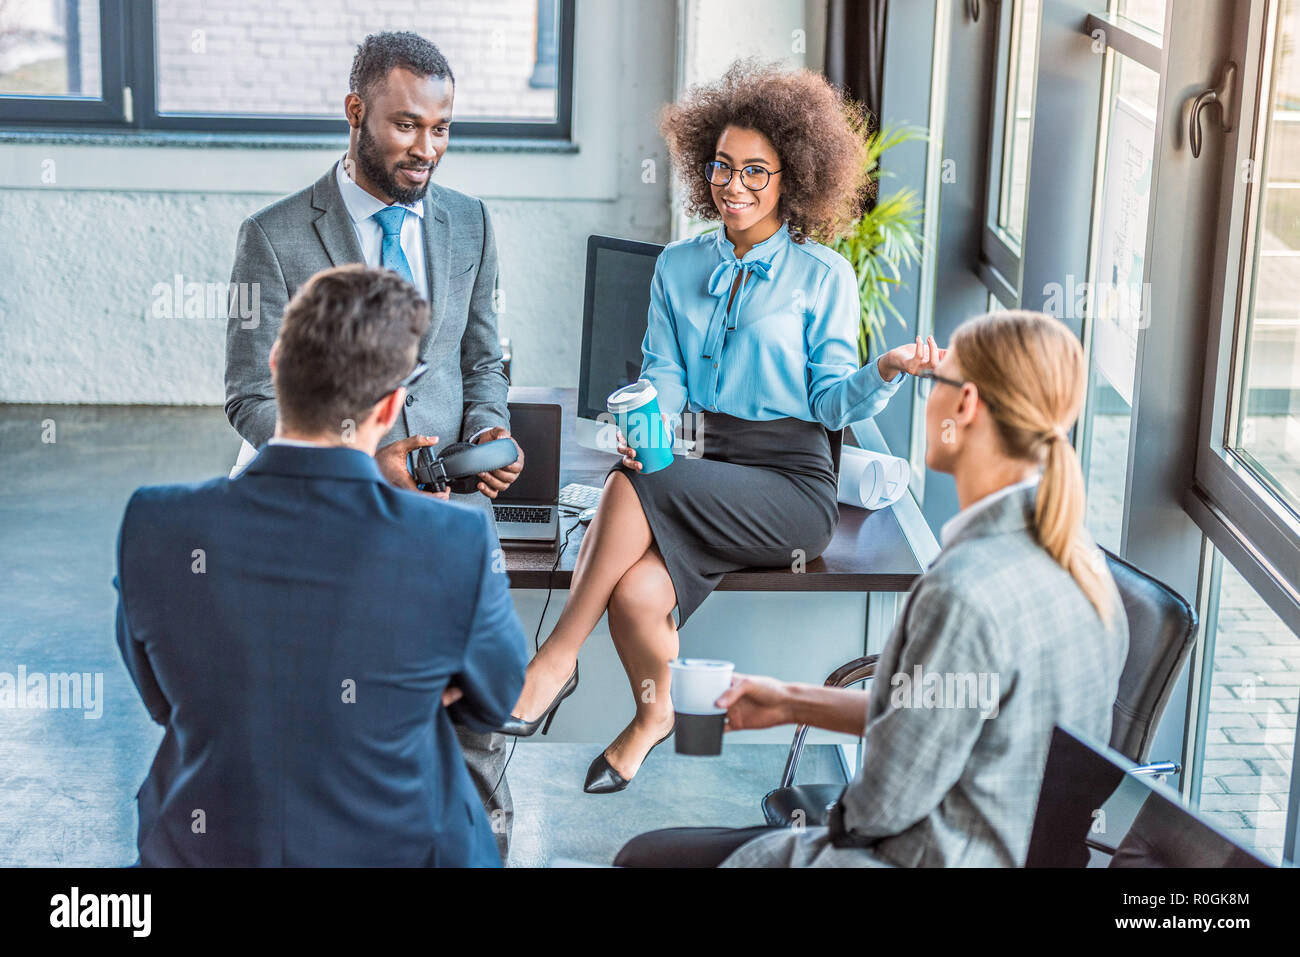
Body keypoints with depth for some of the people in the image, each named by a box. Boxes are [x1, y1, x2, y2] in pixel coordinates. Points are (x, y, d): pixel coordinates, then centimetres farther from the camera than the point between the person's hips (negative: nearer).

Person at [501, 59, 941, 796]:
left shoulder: (823, 275, 3)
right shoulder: (679, 267, 15)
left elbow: (831, 401, 1)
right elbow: (664, 376, 11)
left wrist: (885, 372, -21)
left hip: (791, 482, -3)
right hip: (704, 470, 3)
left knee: (637, 482, -31)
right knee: (636, 592, -28)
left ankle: (559, 658, -17)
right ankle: (655, 714, 2)